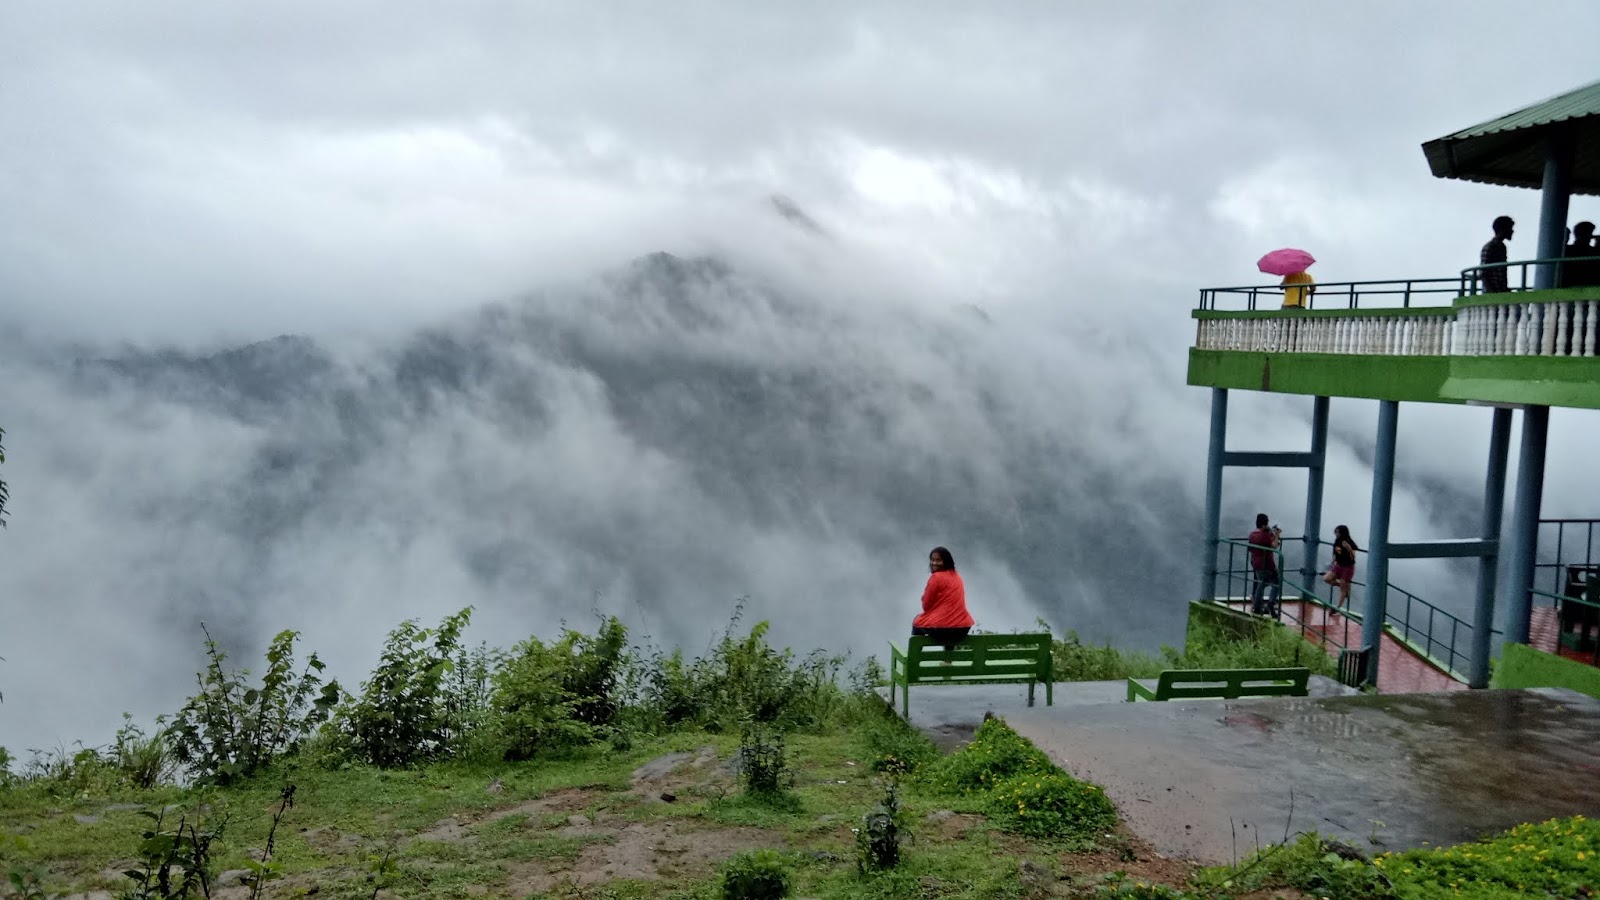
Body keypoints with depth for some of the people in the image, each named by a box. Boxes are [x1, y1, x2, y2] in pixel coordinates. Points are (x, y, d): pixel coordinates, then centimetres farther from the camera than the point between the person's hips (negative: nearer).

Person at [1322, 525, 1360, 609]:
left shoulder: (1349, 543, -19)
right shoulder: (1337, 541, 0)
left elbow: (1353, 557, -23)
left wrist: (1349, 549, -39)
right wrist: (1332, 564, 21)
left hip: (1348, 567, -7)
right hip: (1338, 566, 7)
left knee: (1343, 588, 2)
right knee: (1326, 579, -8)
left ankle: (1338, 608, 12)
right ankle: (1345, 586, 13)